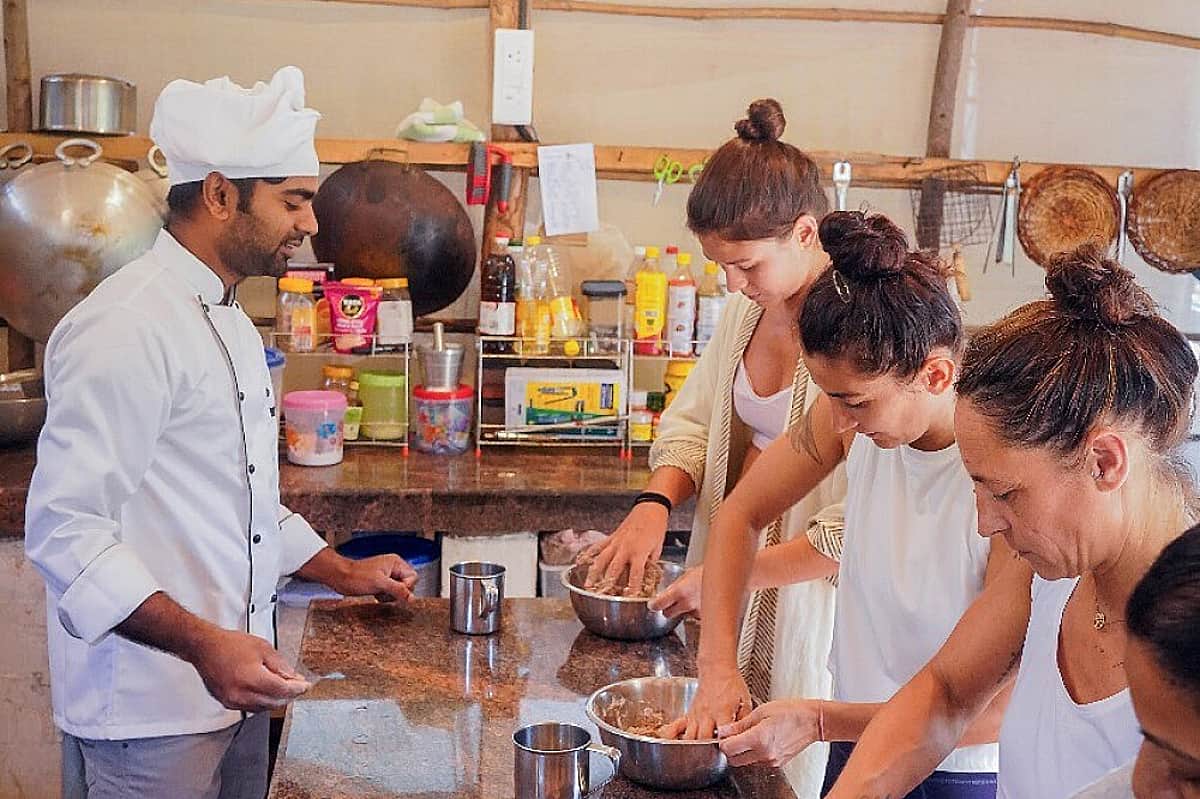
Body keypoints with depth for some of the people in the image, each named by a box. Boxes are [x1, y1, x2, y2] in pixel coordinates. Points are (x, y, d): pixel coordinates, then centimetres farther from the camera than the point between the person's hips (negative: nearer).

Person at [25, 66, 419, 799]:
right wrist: (202, 645, -30)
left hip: (229, 684, 9)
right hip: (148, 712, -9)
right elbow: (65, 529, -23)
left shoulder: (230, 324, 12)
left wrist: (342, 572, 20)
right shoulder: (127, 328, -19)